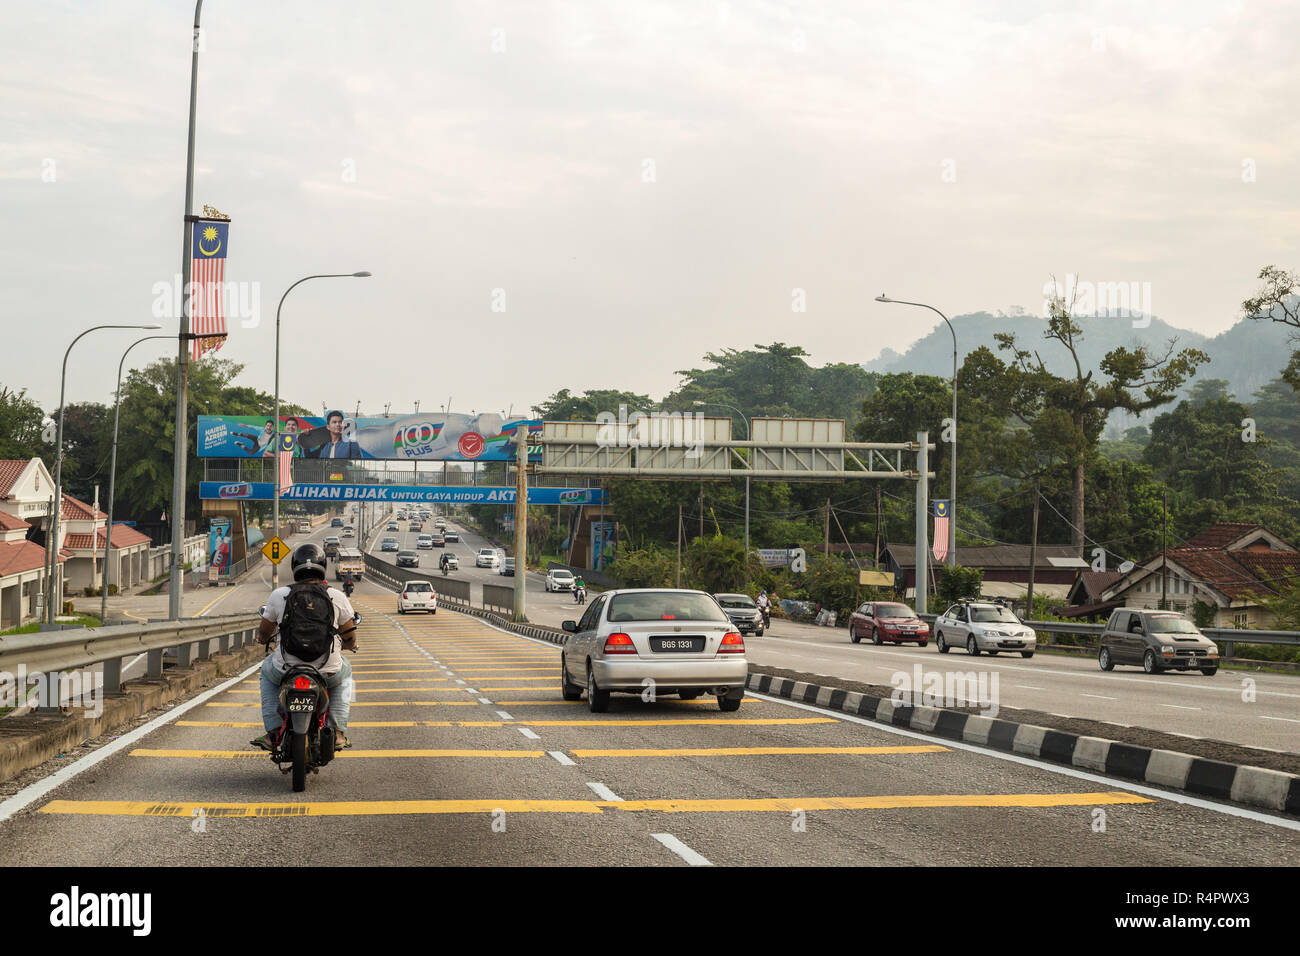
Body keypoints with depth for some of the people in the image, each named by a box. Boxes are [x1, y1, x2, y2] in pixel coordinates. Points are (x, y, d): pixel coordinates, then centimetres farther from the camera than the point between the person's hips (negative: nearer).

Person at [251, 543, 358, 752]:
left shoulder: (279, 595, 0)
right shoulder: (337, 597, -2)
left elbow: (263, 635, 11)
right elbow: (351, 641, 5)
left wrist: (266, 637, 37)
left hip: (286, 671, 0)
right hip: (328, 673, 0)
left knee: (267, 669, 36)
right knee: (345, 672, 36)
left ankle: (273, 731, 22)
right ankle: (339, 732, 20)